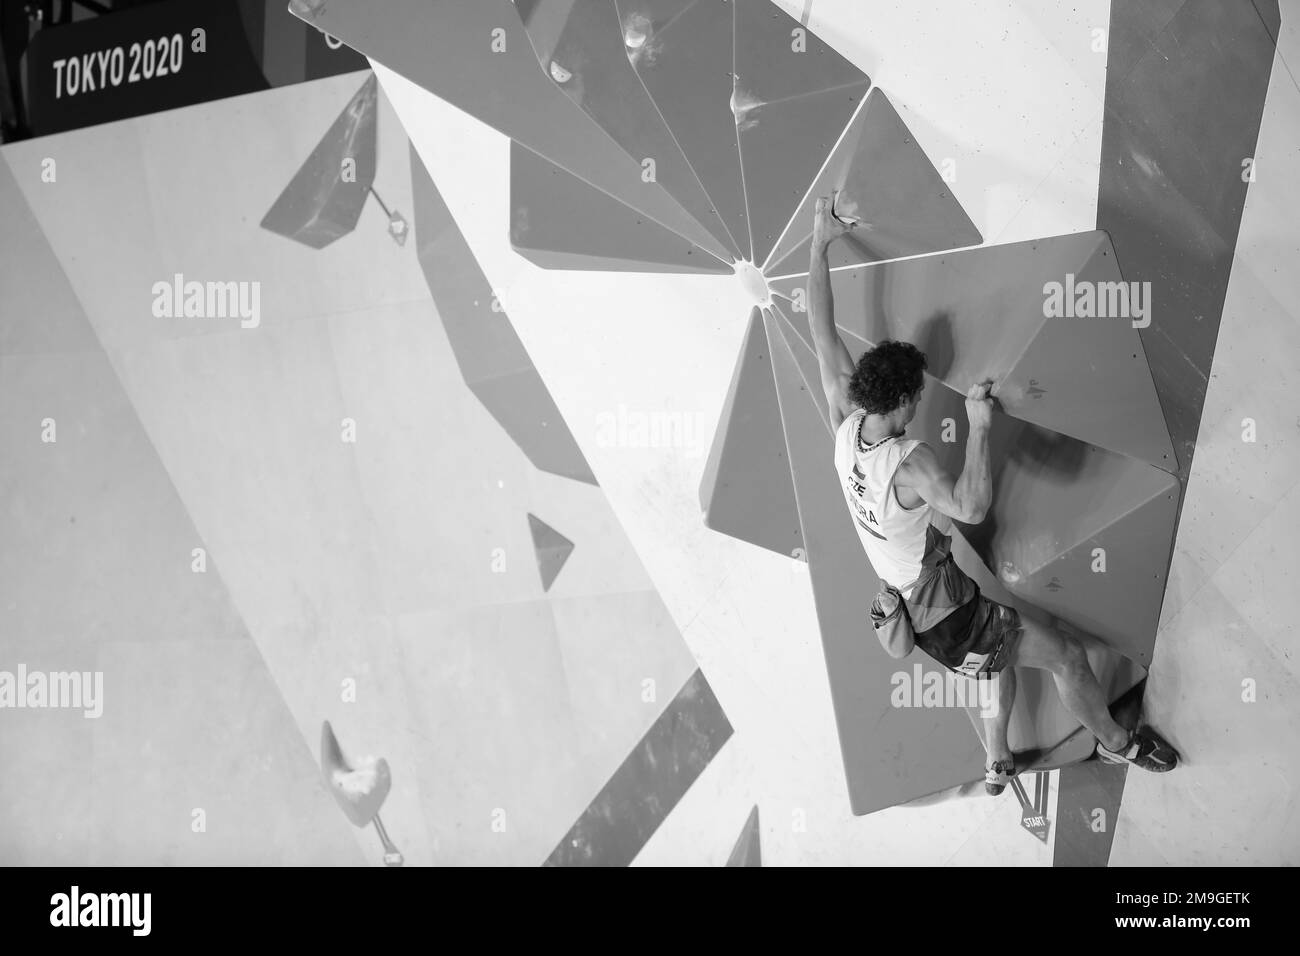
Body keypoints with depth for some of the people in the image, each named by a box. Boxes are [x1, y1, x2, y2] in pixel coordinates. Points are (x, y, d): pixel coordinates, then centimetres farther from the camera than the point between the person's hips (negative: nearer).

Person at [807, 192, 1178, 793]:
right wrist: (978, 427, -41)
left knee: (1006, 648, 32)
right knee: (1068, 656, 6)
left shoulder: (846, 428, -10)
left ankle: (997, 765, 43)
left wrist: (821, 245, -5)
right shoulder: (909, 463, -32)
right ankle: (1116, 744, 31)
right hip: (948, 618, -9)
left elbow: (824, 337, -6)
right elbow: (971, 507, -48)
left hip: (910, 603, 9)